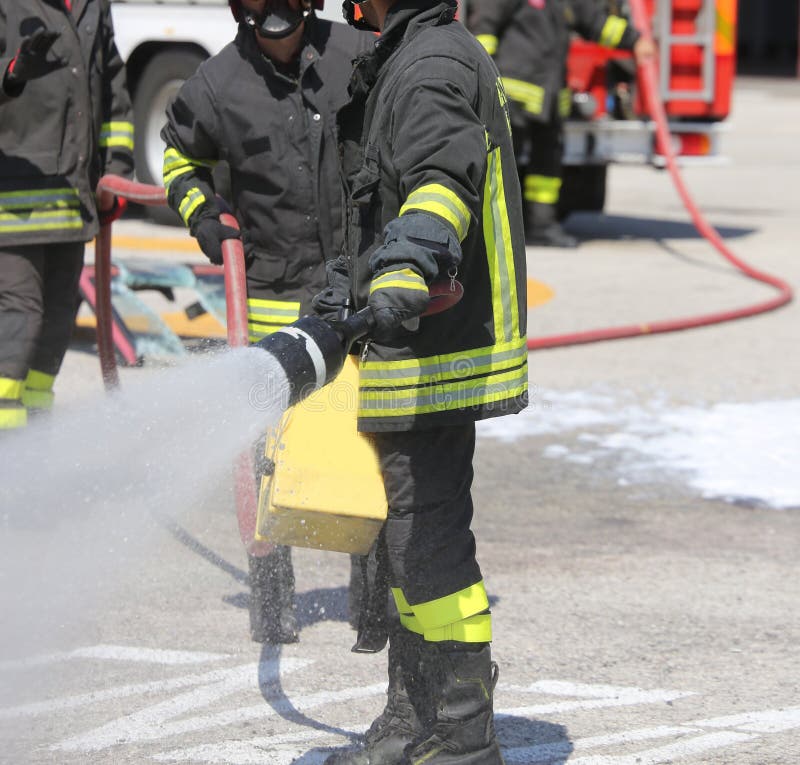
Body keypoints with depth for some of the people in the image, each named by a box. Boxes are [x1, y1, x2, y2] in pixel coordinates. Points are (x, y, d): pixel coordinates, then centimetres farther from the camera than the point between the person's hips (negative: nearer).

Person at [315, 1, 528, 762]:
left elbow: (445, 182, -36)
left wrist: (406, 277, -52)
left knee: (429, 538, -7)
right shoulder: (406, 62, 18)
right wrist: (343, 291, 38)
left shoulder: (434, 66, -17)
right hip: (415, 350, 11)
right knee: (405, 536, 17)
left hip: (433, 354, -11)